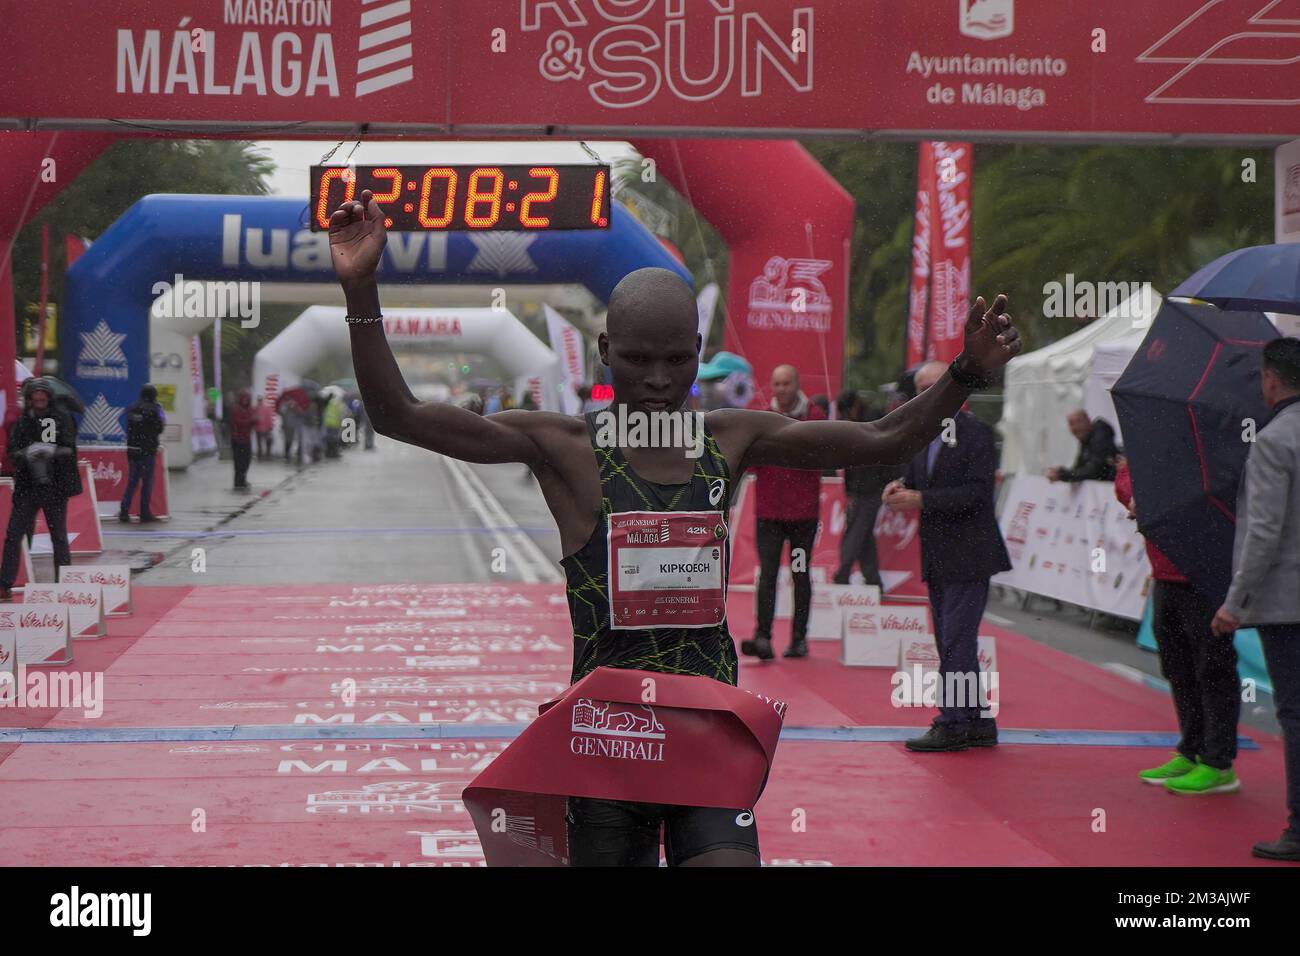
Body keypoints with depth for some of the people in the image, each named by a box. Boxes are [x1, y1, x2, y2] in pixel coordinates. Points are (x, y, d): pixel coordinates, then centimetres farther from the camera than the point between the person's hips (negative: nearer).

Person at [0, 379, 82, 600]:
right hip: (27, 487, 2)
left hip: (55, 486, -2)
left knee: (59, 537, 6)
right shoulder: (22, 422, 5)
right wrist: (26, 454, -24)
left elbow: (70, 449, -8)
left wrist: (52, 452, -28)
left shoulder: (62, 419, -1)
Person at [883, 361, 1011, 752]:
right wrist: (900, 489, -7)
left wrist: (921, 499, -23)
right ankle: (978, 725, 20)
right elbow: (916, 481, 17)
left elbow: (977, 492, -19)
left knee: (957, 642, -9)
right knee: (951, 643, 12)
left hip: (968, 555, -8)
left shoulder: (976, 432, -11)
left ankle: (953, 725, -5)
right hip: (938, 557, 8)